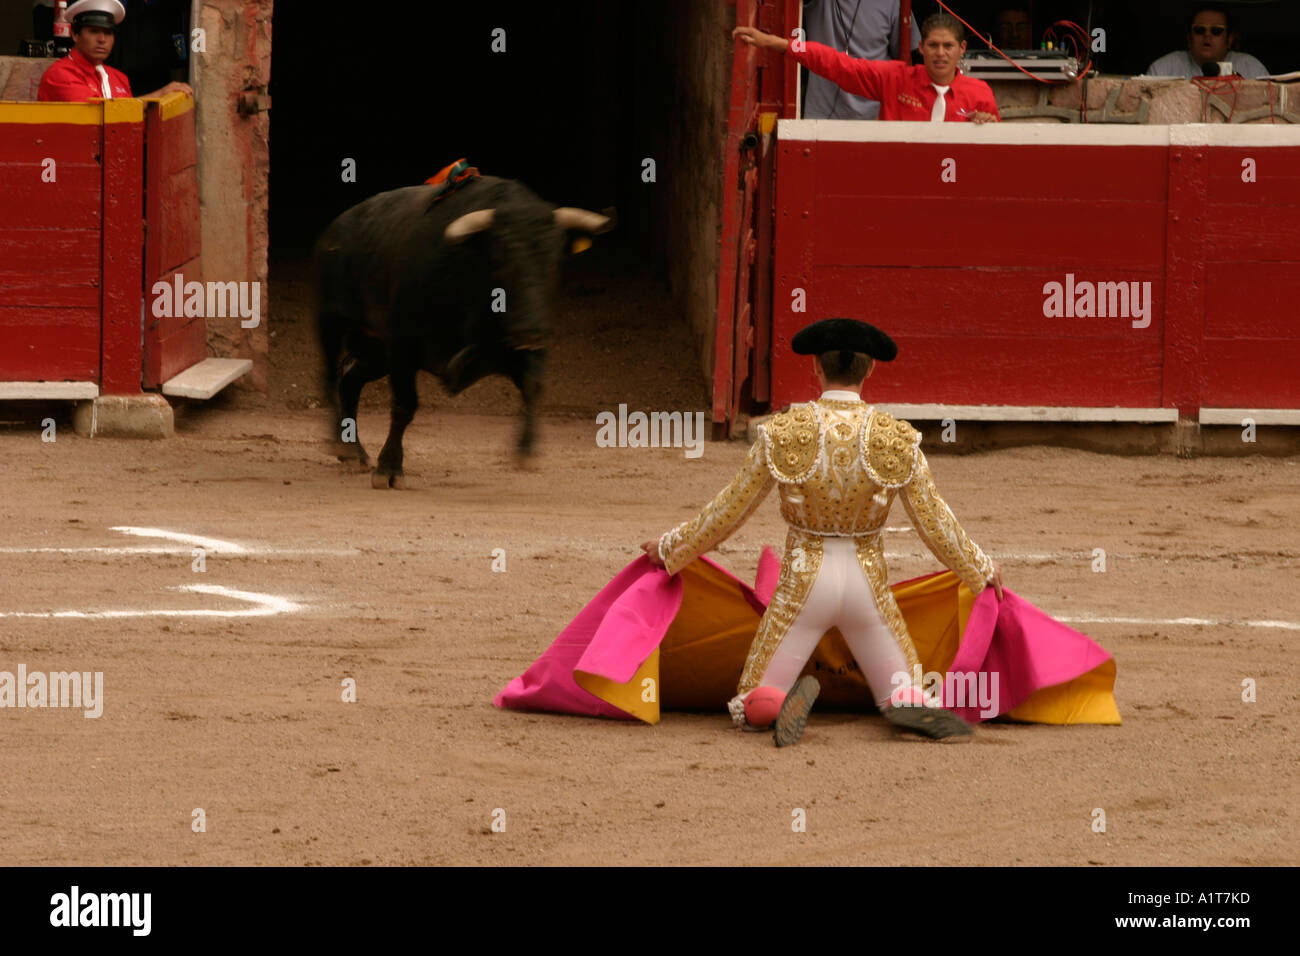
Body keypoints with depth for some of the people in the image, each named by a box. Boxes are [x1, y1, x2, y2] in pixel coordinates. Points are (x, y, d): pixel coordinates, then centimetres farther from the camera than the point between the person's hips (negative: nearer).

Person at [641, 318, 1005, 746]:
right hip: (867, 588, 1)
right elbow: (936, 524, -1)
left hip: (803, 587, -1)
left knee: (748, 709, 10)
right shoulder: (896, 440, -7)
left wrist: (669, 548, 15)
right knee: (903, 698, 18)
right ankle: (914, 709, -23)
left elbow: (727, 512, -2)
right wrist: (981, 570, 18)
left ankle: (790, 701, -28)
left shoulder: (783, 434, -10)